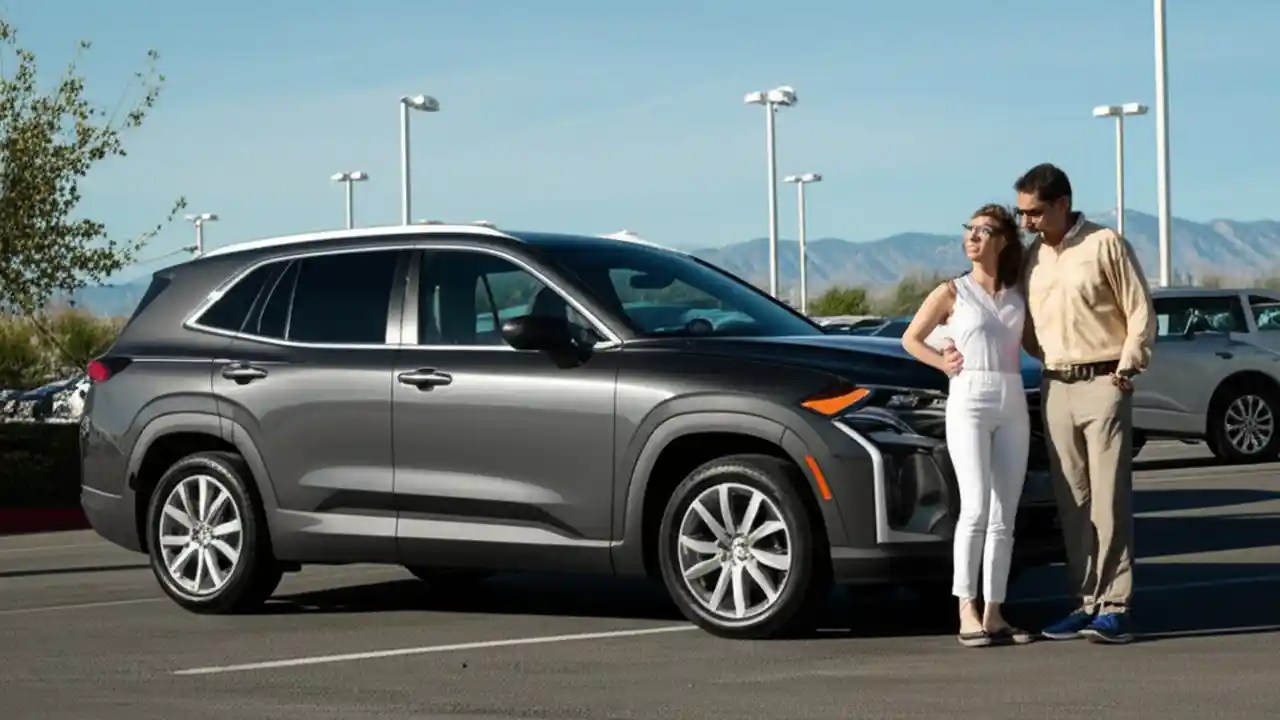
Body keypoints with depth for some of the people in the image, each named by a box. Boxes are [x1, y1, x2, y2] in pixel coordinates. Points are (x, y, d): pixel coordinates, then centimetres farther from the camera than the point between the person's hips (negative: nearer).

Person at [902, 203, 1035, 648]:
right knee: (976, 508, -15)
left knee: (1004, 516, 2)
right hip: (968, 403, -4)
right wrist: (943, 364, 0)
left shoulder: (1018, 296, 13)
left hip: (1013, 409, 4)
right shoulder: (952, 292, 5)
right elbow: (910, 339, 10)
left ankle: (994, 614, 6)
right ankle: (967, 613, -15)